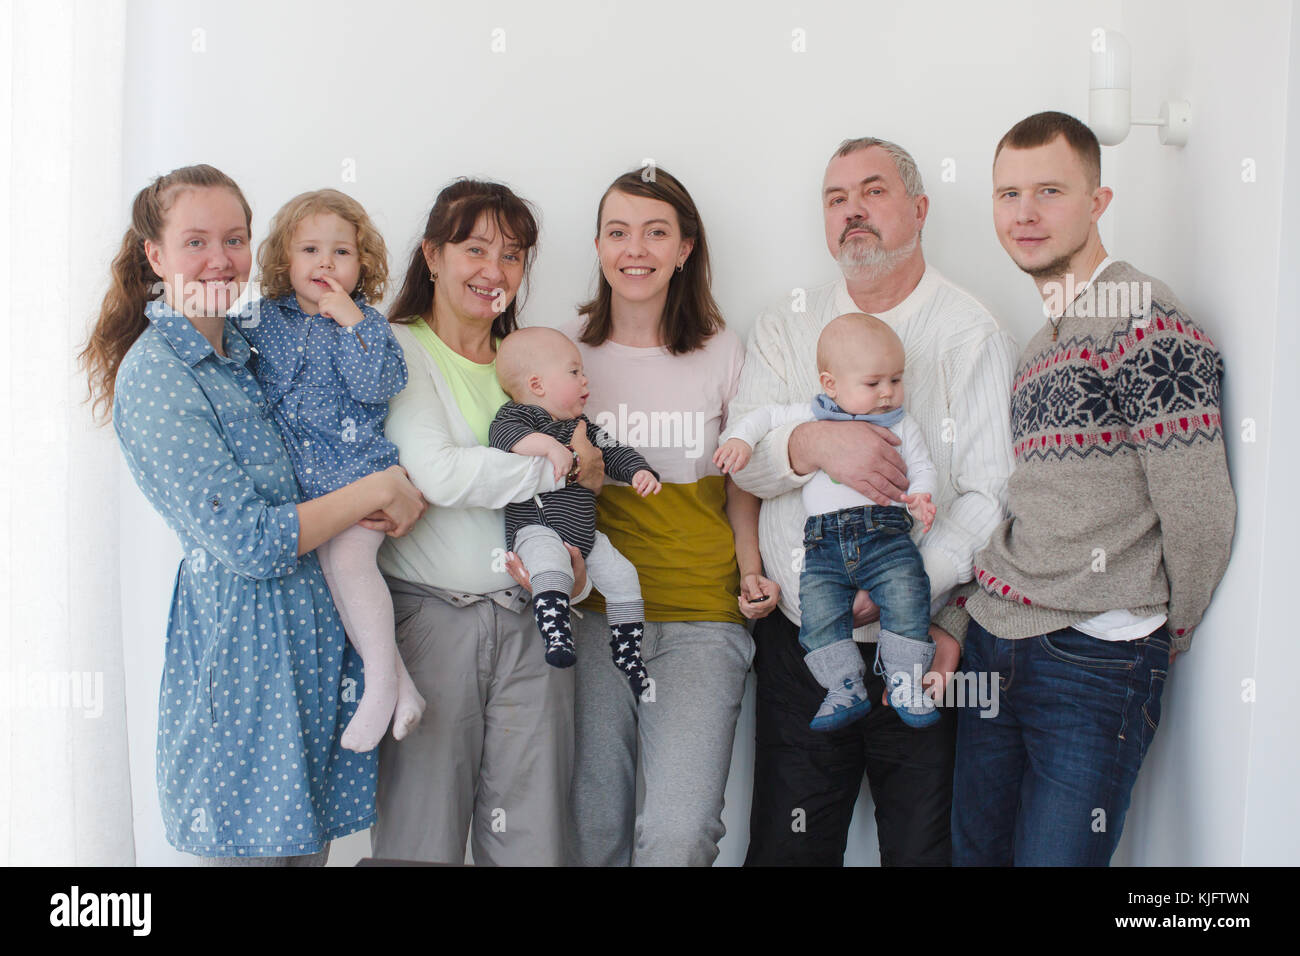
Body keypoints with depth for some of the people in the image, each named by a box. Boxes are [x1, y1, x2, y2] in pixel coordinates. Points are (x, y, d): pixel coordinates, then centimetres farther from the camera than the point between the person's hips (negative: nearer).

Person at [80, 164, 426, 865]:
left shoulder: (243, 346, 10)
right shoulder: (154, 375, -15)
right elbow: (246, 541, -20)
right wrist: (380, 488, -14)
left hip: (315, 620, 8)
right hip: (243, 635, -8)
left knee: (310, 842, 15)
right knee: (249, 845, 3)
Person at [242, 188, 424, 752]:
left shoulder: (366, 323, 1)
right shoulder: (262, 318, 11)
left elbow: (378, 385, -15)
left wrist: (349, 322, -17)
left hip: (360, 465, -4)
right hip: (303, 481, 5)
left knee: (346, 556, -22)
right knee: (332, 568, -2)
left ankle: (381, 680, -10)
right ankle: (398, 680, 7)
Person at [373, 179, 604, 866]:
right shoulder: (398, 350, 0)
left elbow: (571, 500, 18)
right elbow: (438, 473, -15)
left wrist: (573, 568, -3)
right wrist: (563, 464, -8)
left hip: (530, 622, 5)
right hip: (427, 618, -4)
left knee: (532, 839, 6)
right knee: (425, 838, 2)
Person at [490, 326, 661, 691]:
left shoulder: (581, 427, 18)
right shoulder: (517, 415, -5)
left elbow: (612, 451, 21)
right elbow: (503, 434, -26)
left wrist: (639, 471, 1)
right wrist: (550, 445, -36)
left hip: (584, 532, 8)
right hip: (536, 527, -7)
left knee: (622, 575, 0)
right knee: (550, 562, -37)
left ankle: (626, 652, 12)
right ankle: (557, 637, -41)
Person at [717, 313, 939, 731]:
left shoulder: (902, 425, 18)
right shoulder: (810, 417, 16)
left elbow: (923, 467, 16)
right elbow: (766, 416, 21)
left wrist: (920, 497, -5)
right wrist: (739, 438, 3)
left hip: (886, 533, 0)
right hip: (825, 541, 0)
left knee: (907, 593, -21)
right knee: (818, 606, -18)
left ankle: (904, 681, -6)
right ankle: (846, 688, -8)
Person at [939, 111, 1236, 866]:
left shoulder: (1147, 327, -13)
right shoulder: (1042, 342, 15)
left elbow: (1200, 518, -14)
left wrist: (1165, 639, -1)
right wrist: (966, 616, 10)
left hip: (1096, 661, -8)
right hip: (992, 644, 8)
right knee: (976, 853, 15)